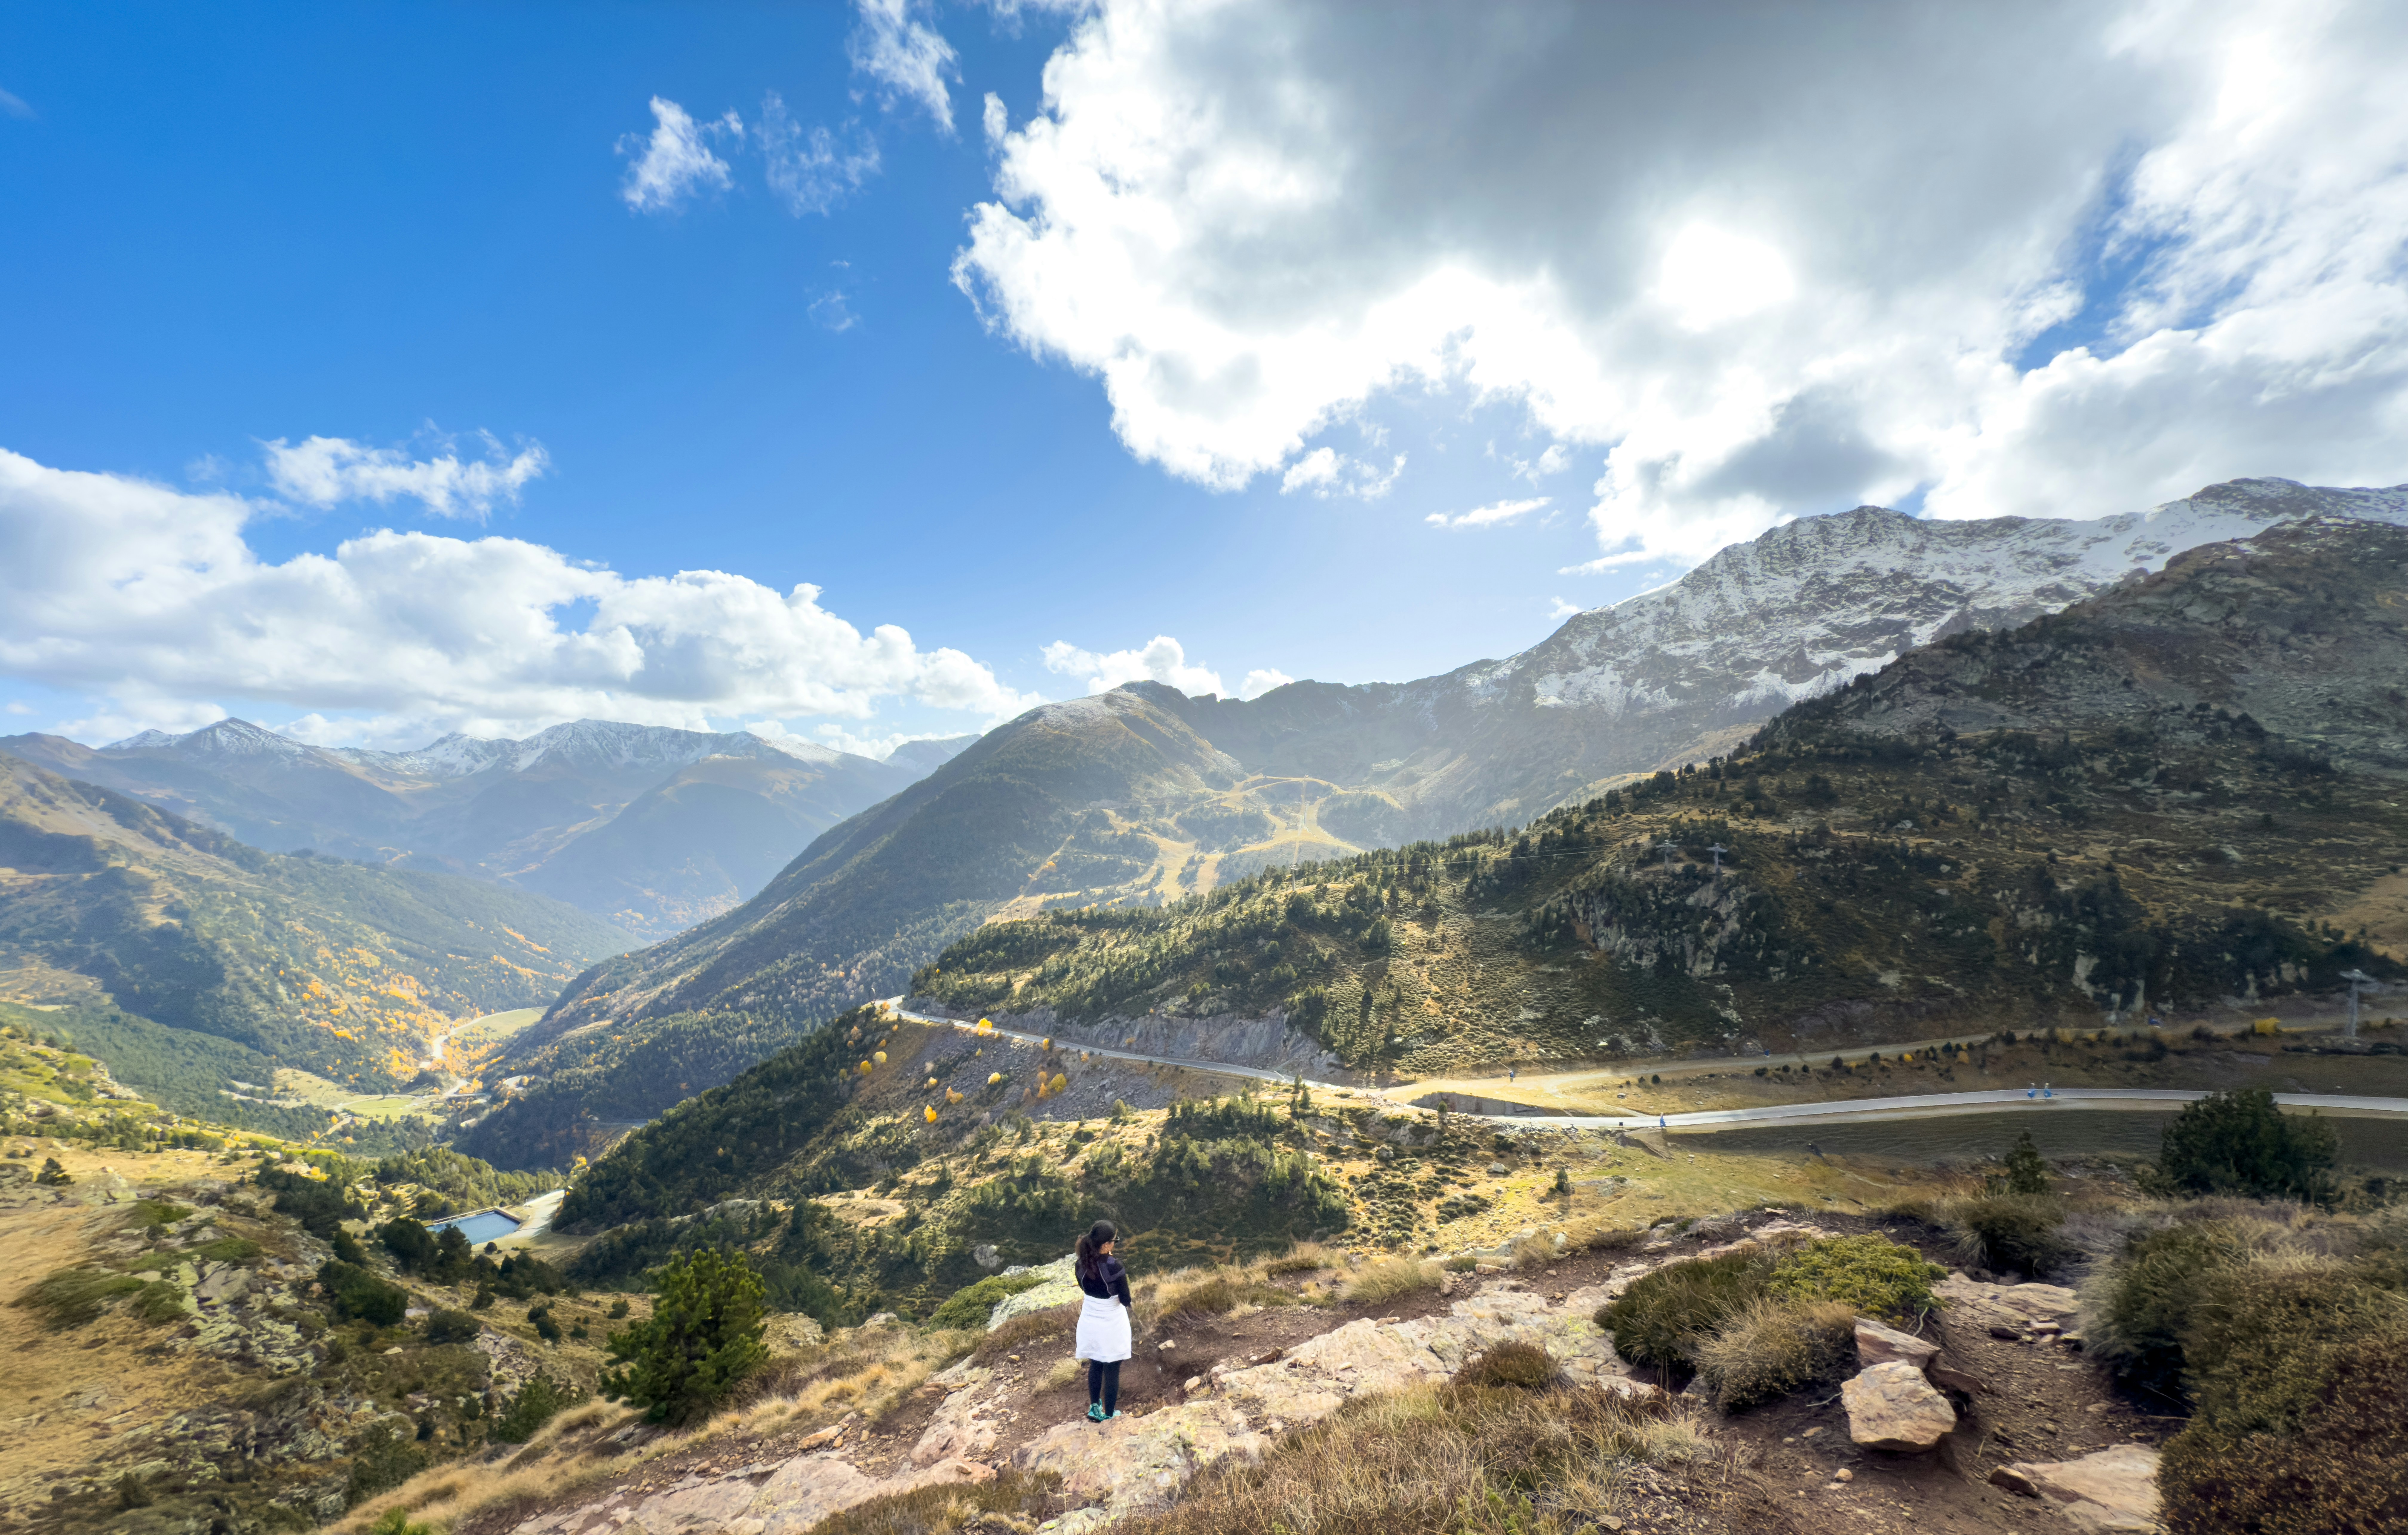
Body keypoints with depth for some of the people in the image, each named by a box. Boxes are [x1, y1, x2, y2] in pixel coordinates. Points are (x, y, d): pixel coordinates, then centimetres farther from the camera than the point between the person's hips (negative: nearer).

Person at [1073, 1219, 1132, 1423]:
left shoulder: (1081, 1264, -11)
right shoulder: (1114, 1266, -28)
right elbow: (1126, 1301, -17)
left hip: (1089, 1321, 5)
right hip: (1111, 1324, -5)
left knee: (1094, 1366, 24)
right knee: (1112, 1371, 13)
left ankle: (1094, 1409, 38)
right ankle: (1109, 1415, 26)